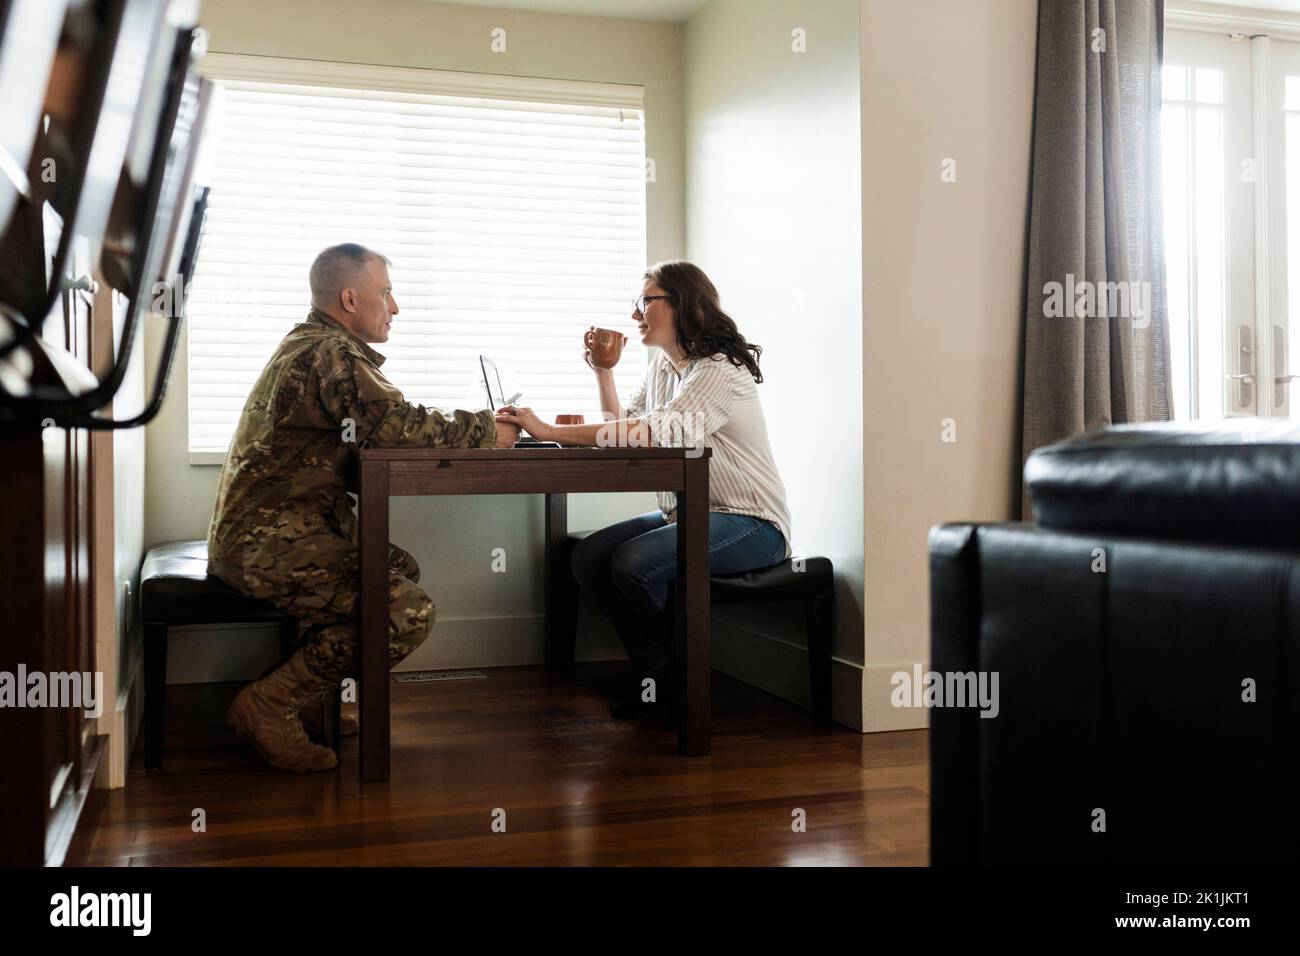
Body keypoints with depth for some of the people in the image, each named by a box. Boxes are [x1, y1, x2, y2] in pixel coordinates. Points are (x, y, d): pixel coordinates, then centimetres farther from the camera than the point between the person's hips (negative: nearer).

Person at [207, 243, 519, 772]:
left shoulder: (311, 345, 18)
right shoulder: (330, 353, -16)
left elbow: (380, 430, 15)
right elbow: (400, 426, -26)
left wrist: (468, 427, 4)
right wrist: (486, 430, -10)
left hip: (263, 532, 11)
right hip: (268, 543, -11)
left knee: (401, 568, 16)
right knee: (408, 612, -18)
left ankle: (313, 697, 16)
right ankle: (270, 705, -7)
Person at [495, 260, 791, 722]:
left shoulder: (721, 372, -18)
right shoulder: (662, 365, 12)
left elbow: (656, 433, -32)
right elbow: (624, 428, 13)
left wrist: (549, 431, -33)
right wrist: (602, 372, 1)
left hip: (750, 525, -9)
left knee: (633, 562, -28)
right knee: (588, 557, -8)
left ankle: (680, 677, -3)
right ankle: (655, 676, 2)